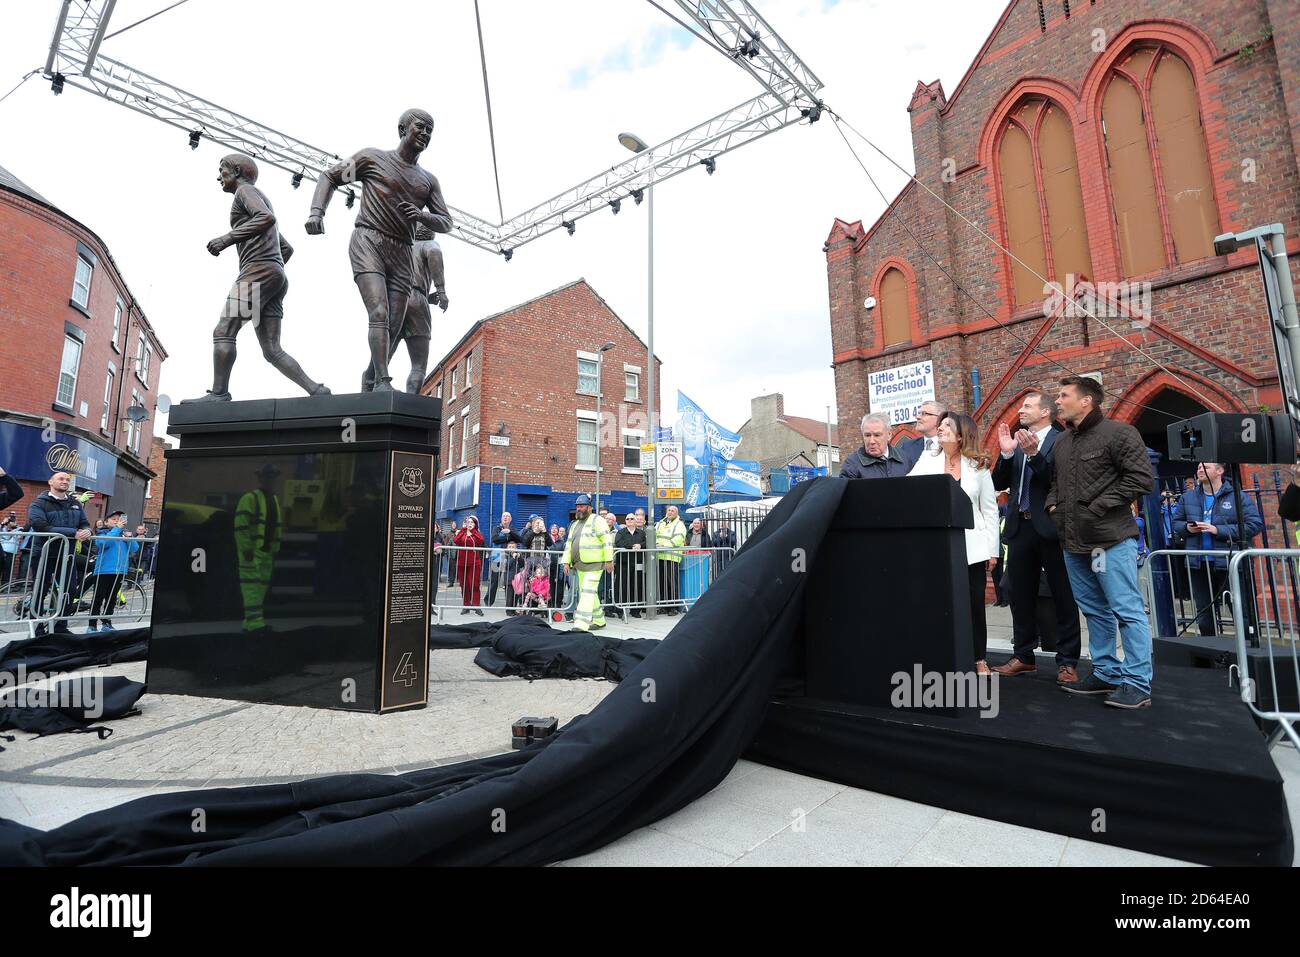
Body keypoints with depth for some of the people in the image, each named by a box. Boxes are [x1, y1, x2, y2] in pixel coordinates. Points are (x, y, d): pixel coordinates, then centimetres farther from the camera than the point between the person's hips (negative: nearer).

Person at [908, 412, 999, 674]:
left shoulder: (978, 466, 3)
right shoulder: (927, 461, 4)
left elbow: (989, 509, 4)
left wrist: (992, 549, 2)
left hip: (972, 548, 0)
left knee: (975, 605, 8)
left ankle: (979, 659, 23)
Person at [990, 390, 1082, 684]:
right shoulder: (1016, 441, 13)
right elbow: (999, 483, 7)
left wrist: (1034, 454, -25)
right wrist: (1006, 453, -6)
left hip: (1051, 527, -6)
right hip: (1020, 527, 6)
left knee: (1064, 597, 5)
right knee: (1020, 596, 12)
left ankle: (1067, 662, 15)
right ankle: (1023, 656, 23)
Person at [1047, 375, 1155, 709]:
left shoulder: (1118, 433, -7)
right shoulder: (1062, 440, 15)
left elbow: (1141, 478, -13)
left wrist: (1099, 506, -15)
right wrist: (1052, 504, 9)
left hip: (1111, 539, -8)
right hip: (1074, 542, 8)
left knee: (1127, 610, -2)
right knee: (1094, 610, 14)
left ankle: (1137, 683, 5)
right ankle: (1106, 673, 25)